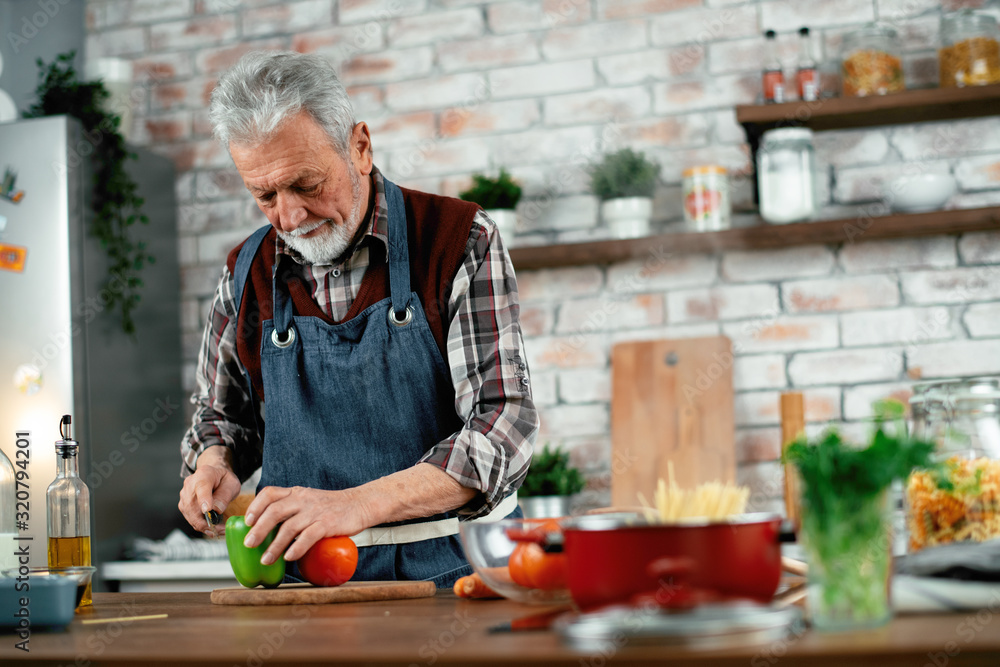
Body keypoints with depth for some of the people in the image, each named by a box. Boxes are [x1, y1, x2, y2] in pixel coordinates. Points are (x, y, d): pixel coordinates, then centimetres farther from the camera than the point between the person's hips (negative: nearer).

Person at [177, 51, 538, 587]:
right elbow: (221, 414, 24)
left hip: (452, 570, -4)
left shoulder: (461, 241, -5)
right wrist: (214, 463, 0)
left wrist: (357, 503, -24)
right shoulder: (248, 274, 7)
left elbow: (503, 423, -13)